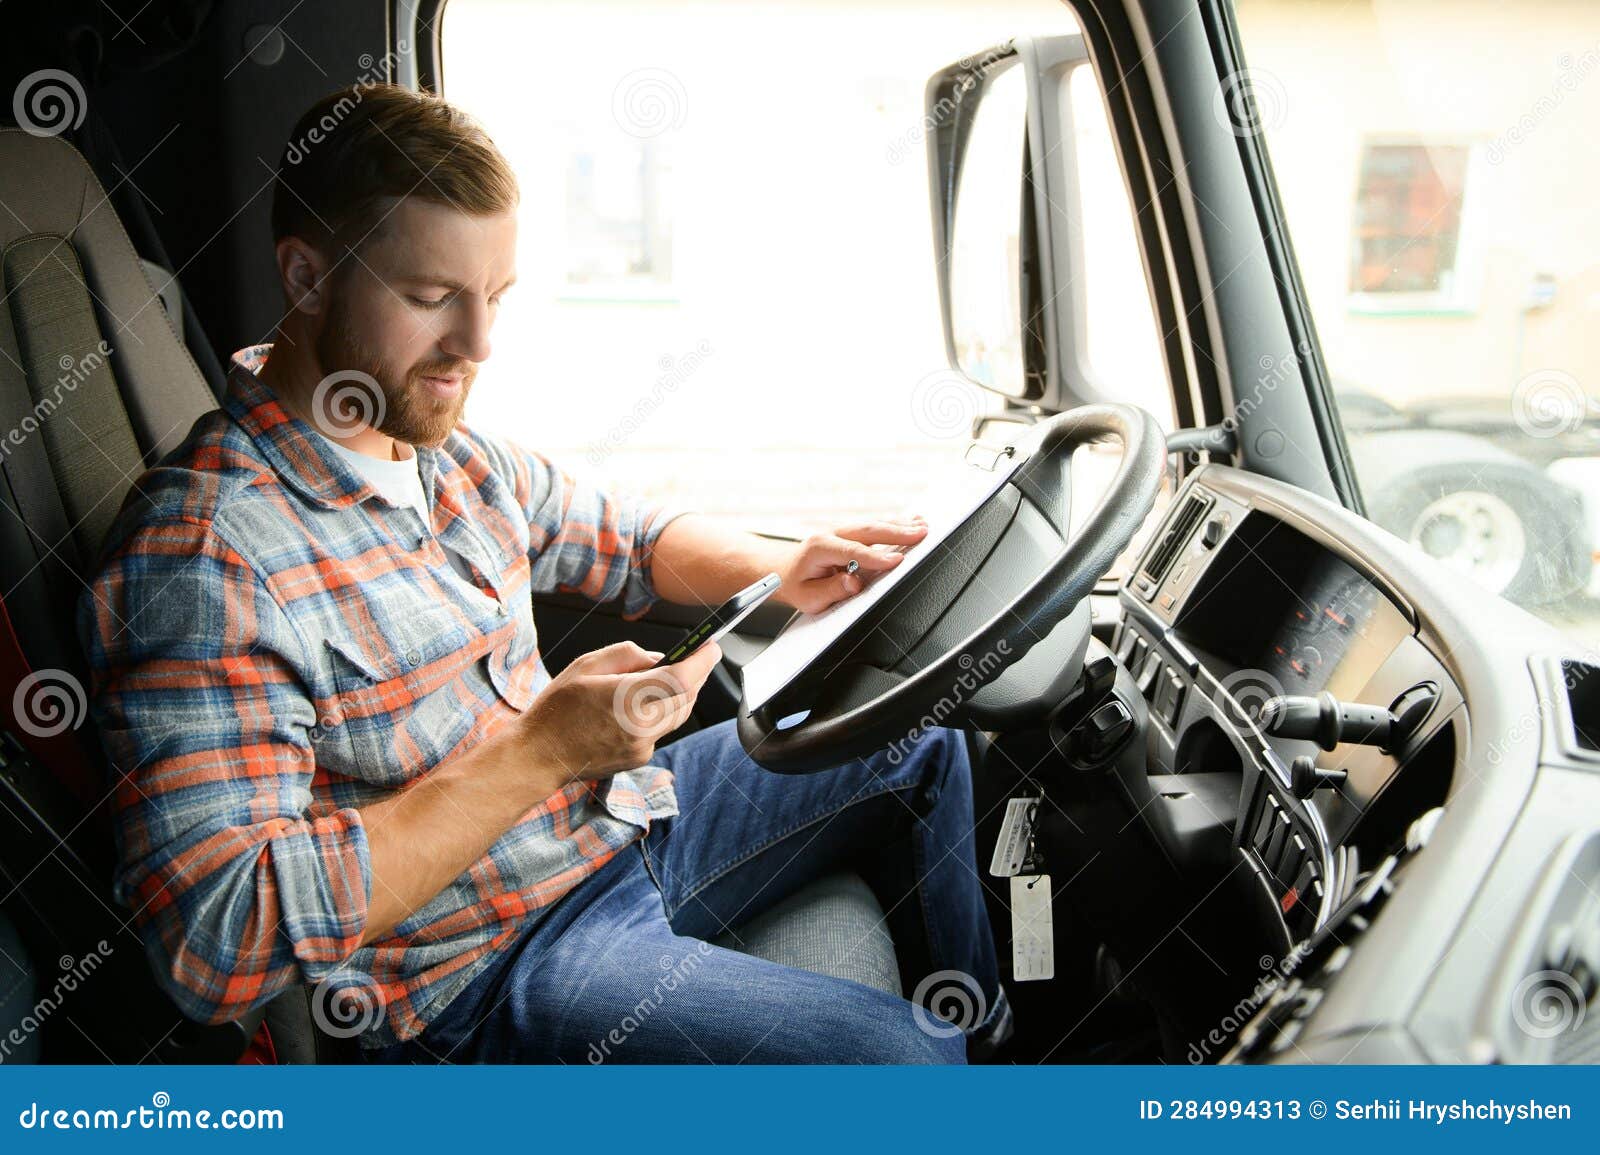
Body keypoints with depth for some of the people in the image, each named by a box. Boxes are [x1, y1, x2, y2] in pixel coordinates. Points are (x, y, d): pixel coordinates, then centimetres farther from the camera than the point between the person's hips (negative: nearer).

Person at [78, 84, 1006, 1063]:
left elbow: (629, 539, 18)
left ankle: (985, 1029, 38)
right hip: (488, 968, -8)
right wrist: (543, 750, -30)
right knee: (897, 1053, -22)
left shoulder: (450, 451, 1)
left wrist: (774, 569, -4)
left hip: (622, 820, 9)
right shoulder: (201, 556, -25)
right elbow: (217, 943, -30)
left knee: (920, 742, 17)